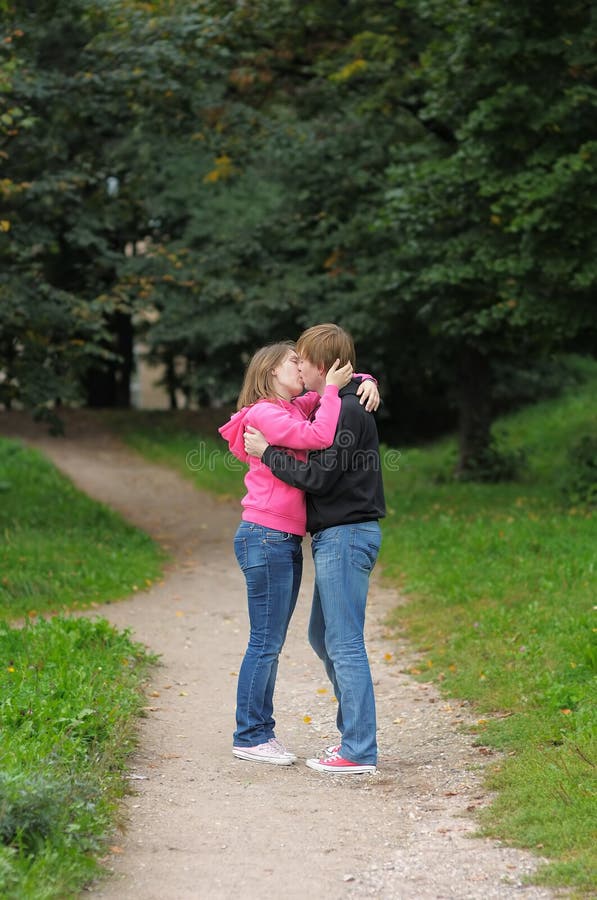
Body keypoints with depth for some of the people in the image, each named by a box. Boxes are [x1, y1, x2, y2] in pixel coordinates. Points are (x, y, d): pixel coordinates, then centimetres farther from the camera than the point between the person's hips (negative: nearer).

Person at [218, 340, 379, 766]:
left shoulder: (296, 408, 17)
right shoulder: (264, 414, -10)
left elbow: (343, 379, 25)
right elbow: (319, 437, -22)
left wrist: (365, 383, 3)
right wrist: (332, 388, -12)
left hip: (287, 542, 9)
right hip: (265, 538, -9)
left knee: (272, 643, 11)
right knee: (266, 642, -6)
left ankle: (262, 731, 17)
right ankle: (249, 737, 1)